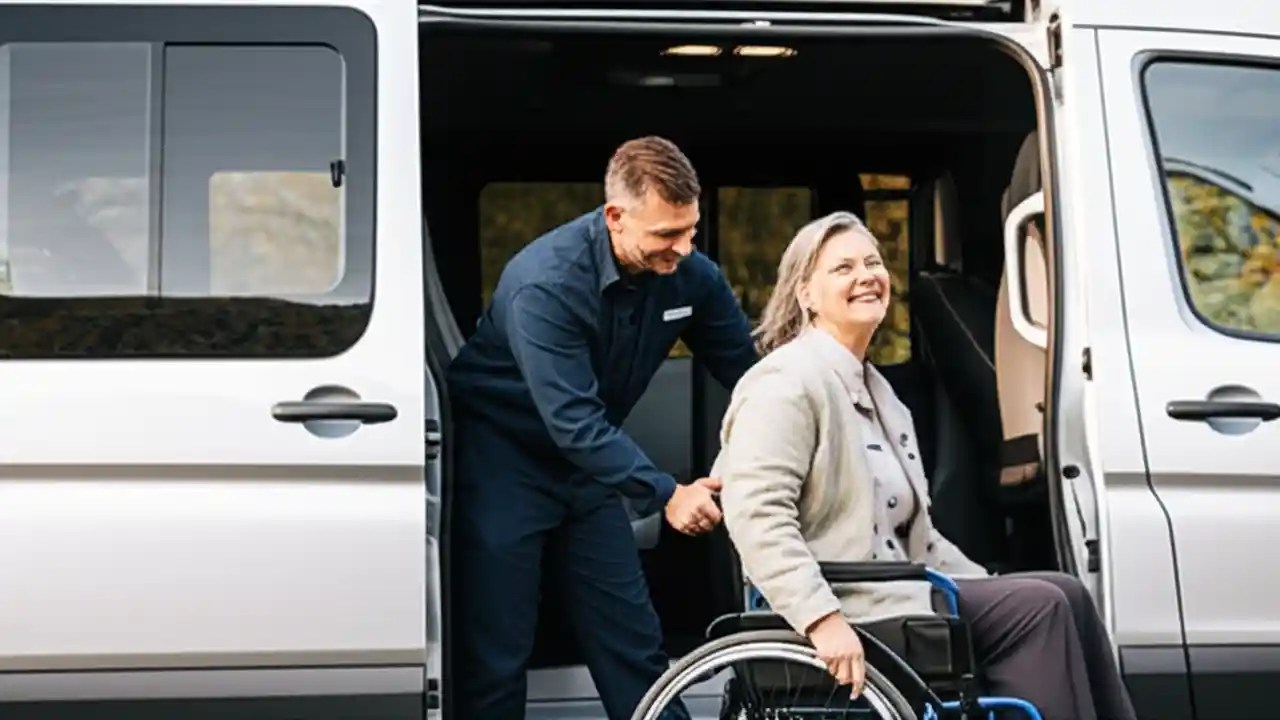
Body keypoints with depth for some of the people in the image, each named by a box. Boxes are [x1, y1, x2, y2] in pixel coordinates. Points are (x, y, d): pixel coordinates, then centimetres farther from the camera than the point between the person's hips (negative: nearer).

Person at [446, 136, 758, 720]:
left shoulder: (692, 276, -12)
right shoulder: (546, 282, -29)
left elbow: (745, 374, -2)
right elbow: (572, 419, -35)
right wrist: (665, 495, -40)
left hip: (589, 460, 6)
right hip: (504, 454, -6)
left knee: (634, 644, 7)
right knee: (496, 653, -3)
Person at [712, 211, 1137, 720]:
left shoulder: (875, 391, 22)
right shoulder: (786, 382, -9)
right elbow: (754, 513, -23)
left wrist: (991, 592, 13)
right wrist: (823, 617, -32)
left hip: (892, 593, 9)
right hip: (850, 611, -9)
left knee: (1063, 596, -7)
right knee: (1040, 608, -17)